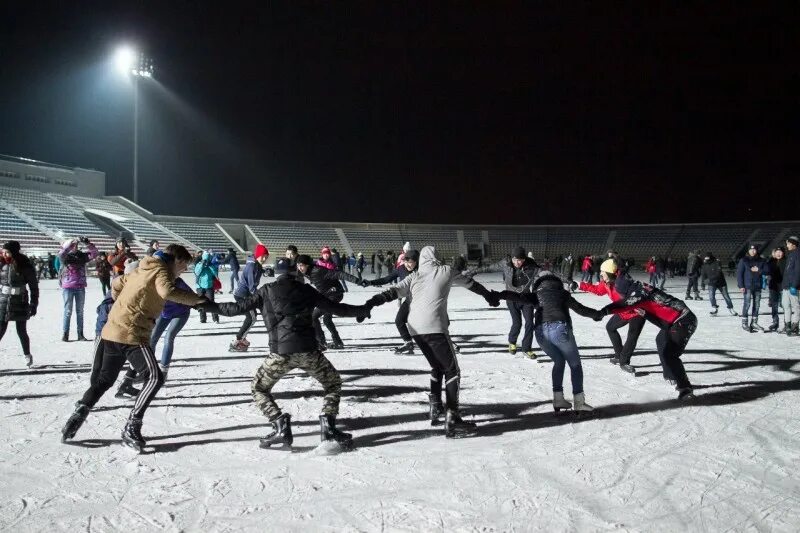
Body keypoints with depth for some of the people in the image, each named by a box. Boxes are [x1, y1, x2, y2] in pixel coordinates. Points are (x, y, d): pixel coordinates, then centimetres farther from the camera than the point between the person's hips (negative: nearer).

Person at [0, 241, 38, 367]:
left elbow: (34, 286, -4)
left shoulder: (25, 266, -8)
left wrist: (33, 304, -5)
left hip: (20, 301, -2)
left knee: (21, 331, 5)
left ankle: (27, 355, 23)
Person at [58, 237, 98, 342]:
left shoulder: (82, 256, 6)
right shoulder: (65, 256, -2)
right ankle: (65, 334, 8)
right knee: (68, 311, 2)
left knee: (80, 311, 9)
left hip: (80, 287, 3)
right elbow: (61, 253, -24)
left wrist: (87, 244, -17)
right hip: (68, 287, -3)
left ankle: (80, 334, 14)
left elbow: (94, 253, -3)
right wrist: (70, 243, -31)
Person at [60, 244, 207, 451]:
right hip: (132, 334, -9)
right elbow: (167, 291, -27)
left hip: (112, 331, 9)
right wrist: (196, 299, -20)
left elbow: (116, 285, 30)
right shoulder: (161, 271, -6)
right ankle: (132, 428, -13)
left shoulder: (143, 270, 20)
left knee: (102, 380, 21)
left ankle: (77, 417, 16)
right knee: (155, 377, -10)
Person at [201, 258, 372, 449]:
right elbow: (335, 308, 17)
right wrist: (361, 310, 33)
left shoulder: (266, 291, 11)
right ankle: (328, 426, 6)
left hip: (280, 353, -1)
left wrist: (208, 305, 24)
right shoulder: (306, 290, 13)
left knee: (258, 389, 22)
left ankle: (280, 426, 4)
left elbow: (238, 308, 9)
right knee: (333, 383, 23)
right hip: (308, 350, 1)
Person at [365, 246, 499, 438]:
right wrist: (490, 296, 43)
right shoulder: (446, 271, 15)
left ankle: (435, 410, 27)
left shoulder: (414, 276, 21)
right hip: (434, 326, -5)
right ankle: (452, 420, -8)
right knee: (452, 370, 1)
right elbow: (471, 284, 29)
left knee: (437, 366, 25)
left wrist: (372, 302, -3)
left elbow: (395, 291, 5)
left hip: (414, 327, 5)